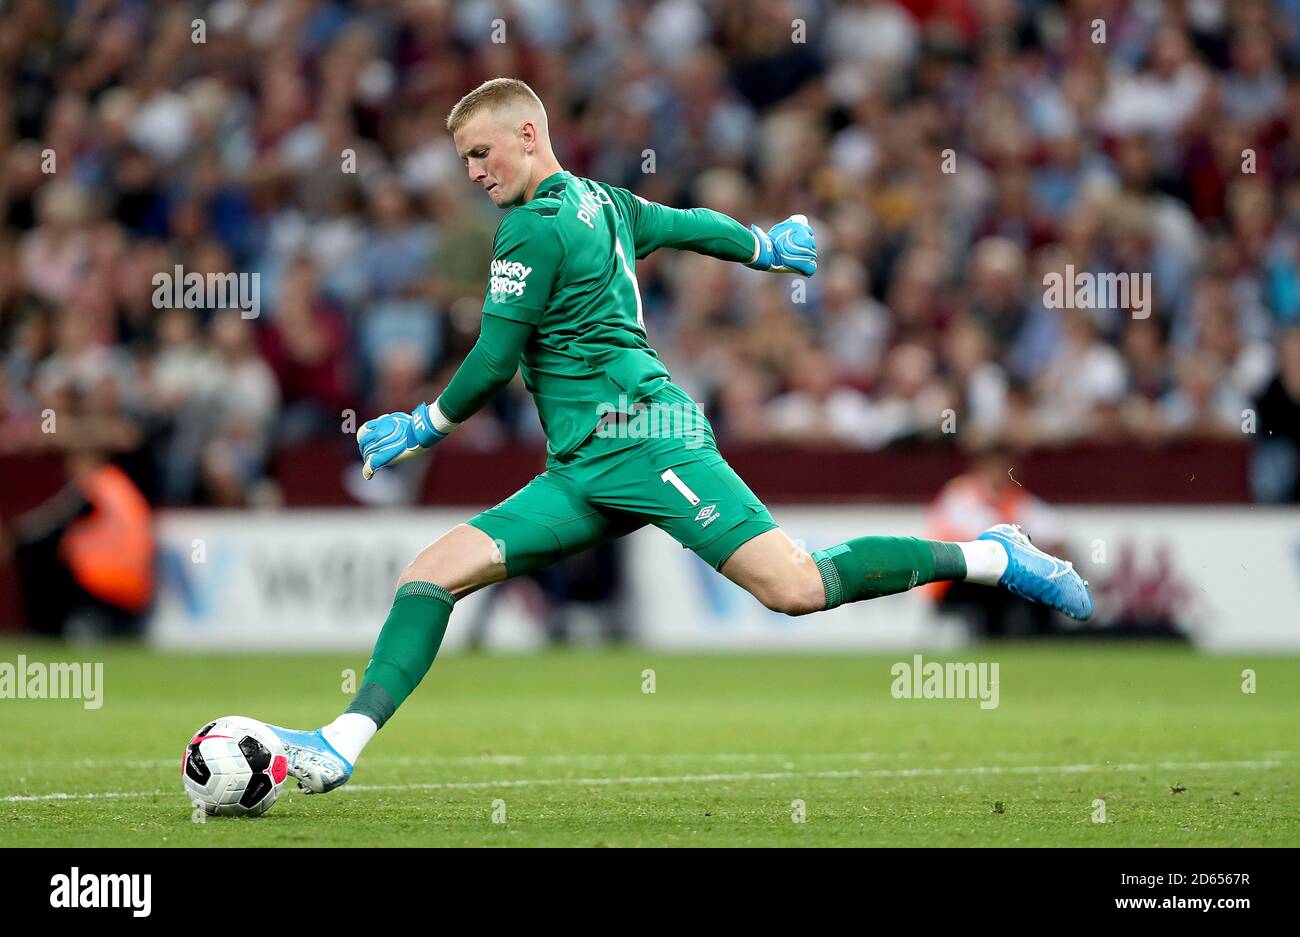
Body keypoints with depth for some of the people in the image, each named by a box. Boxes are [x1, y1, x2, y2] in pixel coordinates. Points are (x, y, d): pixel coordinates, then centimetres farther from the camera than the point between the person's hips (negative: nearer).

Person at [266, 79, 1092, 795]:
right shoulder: (604, 203, 20)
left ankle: (990, 558, -7)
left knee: (796, 588, -20)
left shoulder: (535, 226, -7)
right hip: (584, 477, 10)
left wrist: (426, 427, 9)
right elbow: (694, 225, 38)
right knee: (437, 569, -3)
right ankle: (344, 744, -13)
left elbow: (494, 364, -7)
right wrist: (765, 246, 58)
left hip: (638, 439, -10)